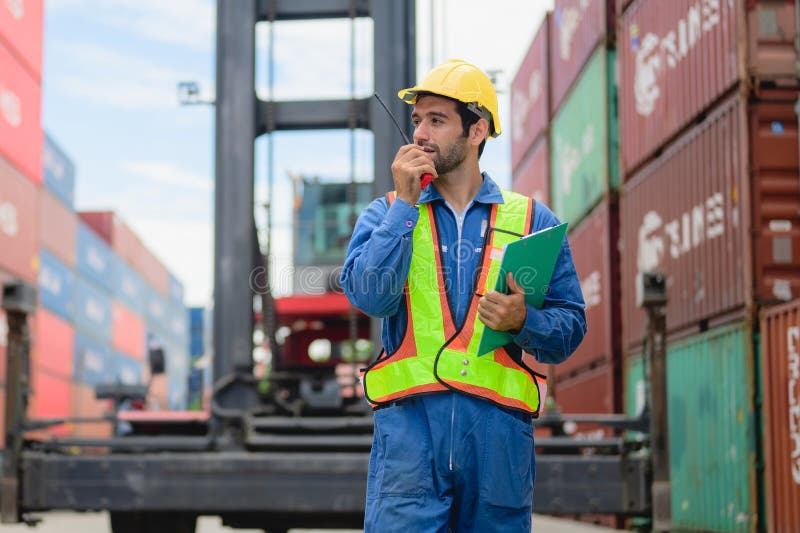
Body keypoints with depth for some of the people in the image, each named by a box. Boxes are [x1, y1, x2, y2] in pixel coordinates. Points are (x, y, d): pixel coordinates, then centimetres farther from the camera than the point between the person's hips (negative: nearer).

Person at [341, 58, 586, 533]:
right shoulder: (386, 214, 13)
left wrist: (523, 321, -14)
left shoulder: (531, 220, 12)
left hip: (498, 426, 1)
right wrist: (405, 202, -5)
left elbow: (570, 326, 7)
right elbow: (370, 296, -7)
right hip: (410, 421, -1)